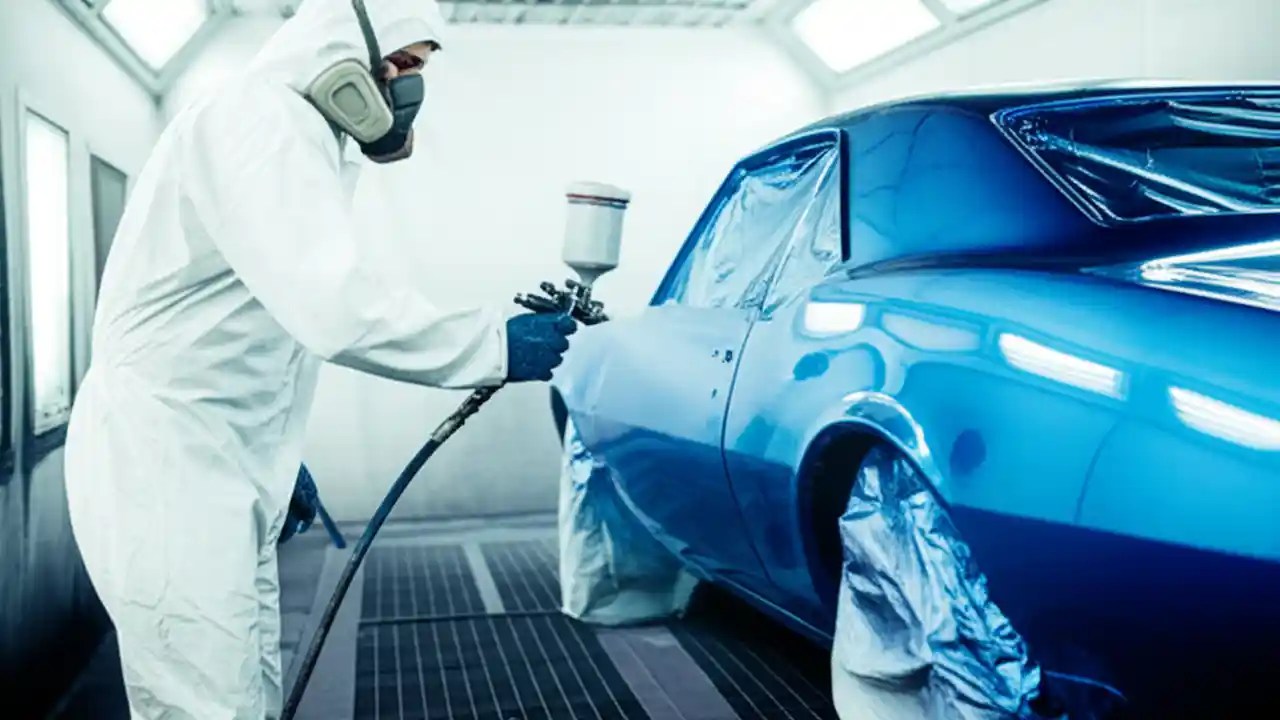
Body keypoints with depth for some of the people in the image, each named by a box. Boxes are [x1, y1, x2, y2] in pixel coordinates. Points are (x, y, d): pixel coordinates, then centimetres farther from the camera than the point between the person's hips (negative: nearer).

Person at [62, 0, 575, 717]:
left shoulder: (301, 134, 18)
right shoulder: (262, 120, -16)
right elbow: (333, 303, -32)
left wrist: (279, 461, 23)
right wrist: (494, 343, -23)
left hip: (222, 461, 10)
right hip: (165, 457, -10)